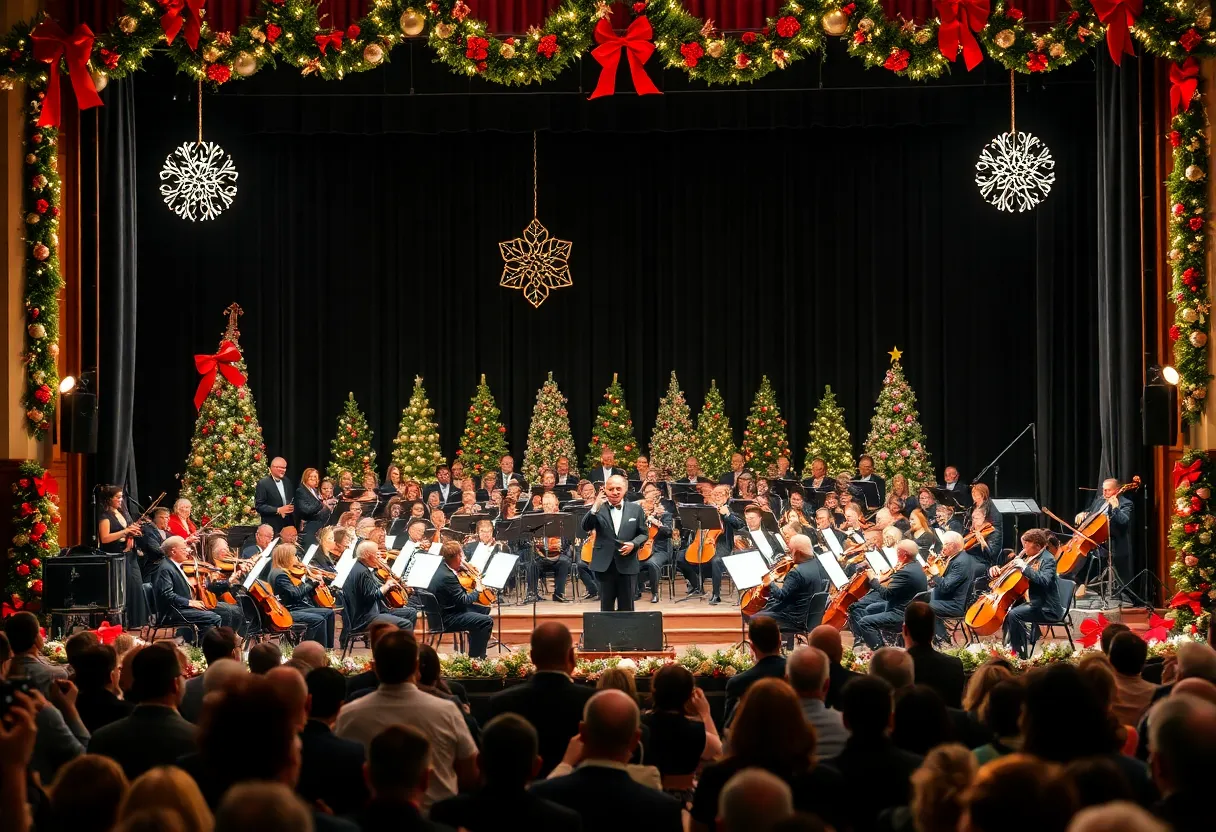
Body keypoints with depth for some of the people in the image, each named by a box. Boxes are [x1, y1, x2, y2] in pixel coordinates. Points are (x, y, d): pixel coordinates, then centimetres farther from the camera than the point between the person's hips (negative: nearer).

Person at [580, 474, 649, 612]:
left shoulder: (635, 509, 5)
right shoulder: (599, 509, 1)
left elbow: (643, 534, 8)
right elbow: (586, 527, -12)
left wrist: (633, 544, -11)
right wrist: (595, 507, -23)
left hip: (627, 566, 1)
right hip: (605, 566, -1)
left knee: (626, 608, 6)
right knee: (606, 607, 7)